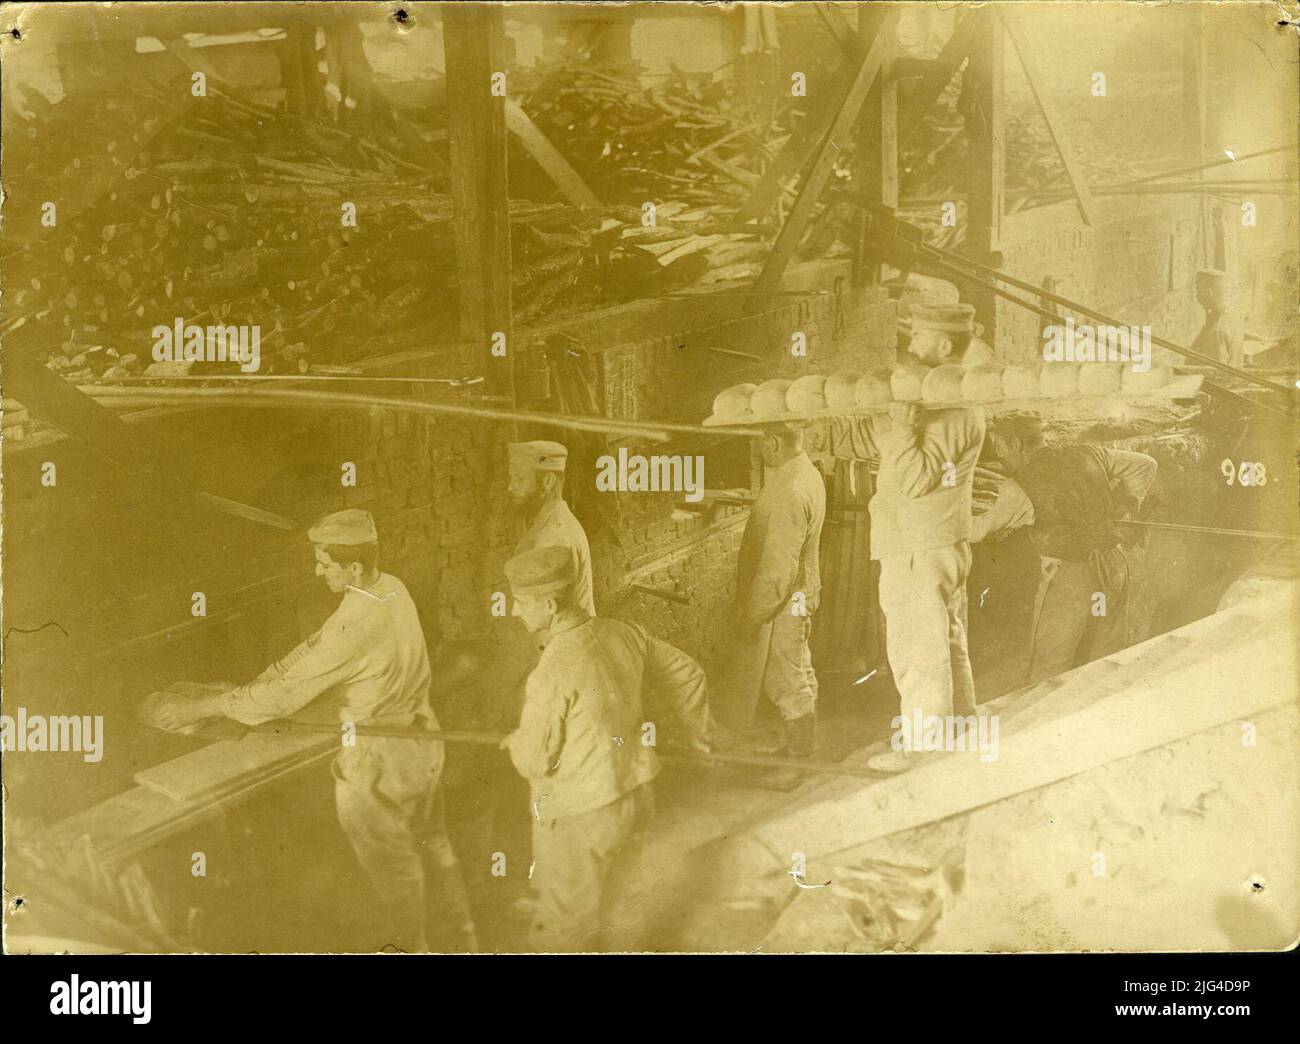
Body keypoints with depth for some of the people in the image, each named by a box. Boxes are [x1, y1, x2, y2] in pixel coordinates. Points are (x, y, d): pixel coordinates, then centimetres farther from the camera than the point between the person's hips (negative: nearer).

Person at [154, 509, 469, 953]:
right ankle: (460, 922, 49)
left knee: (392, 869, 15)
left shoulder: (355, 625, -33)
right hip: (421, 738, 9)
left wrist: (200, 707, -18)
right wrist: (248, 688, -2)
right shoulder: (391, 589, -5)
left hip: (378, 760, -9)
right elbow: (313, 650, 1)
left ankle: (403, 944, 36)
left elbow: (285, 692, -27)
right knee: (430, 841, 29)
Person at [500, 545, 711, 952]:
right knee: (587, 905, 29)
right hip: (629, 797, 8)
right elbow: (685, 672, 10)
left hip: (577, 818, -8)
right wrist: (693, 726, 29)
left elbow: (534, 759, -18)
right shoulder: (620, 634, -5)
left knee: (560, 931, 12)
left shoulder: (553, 673, -28)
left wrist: (516, 743, 6)